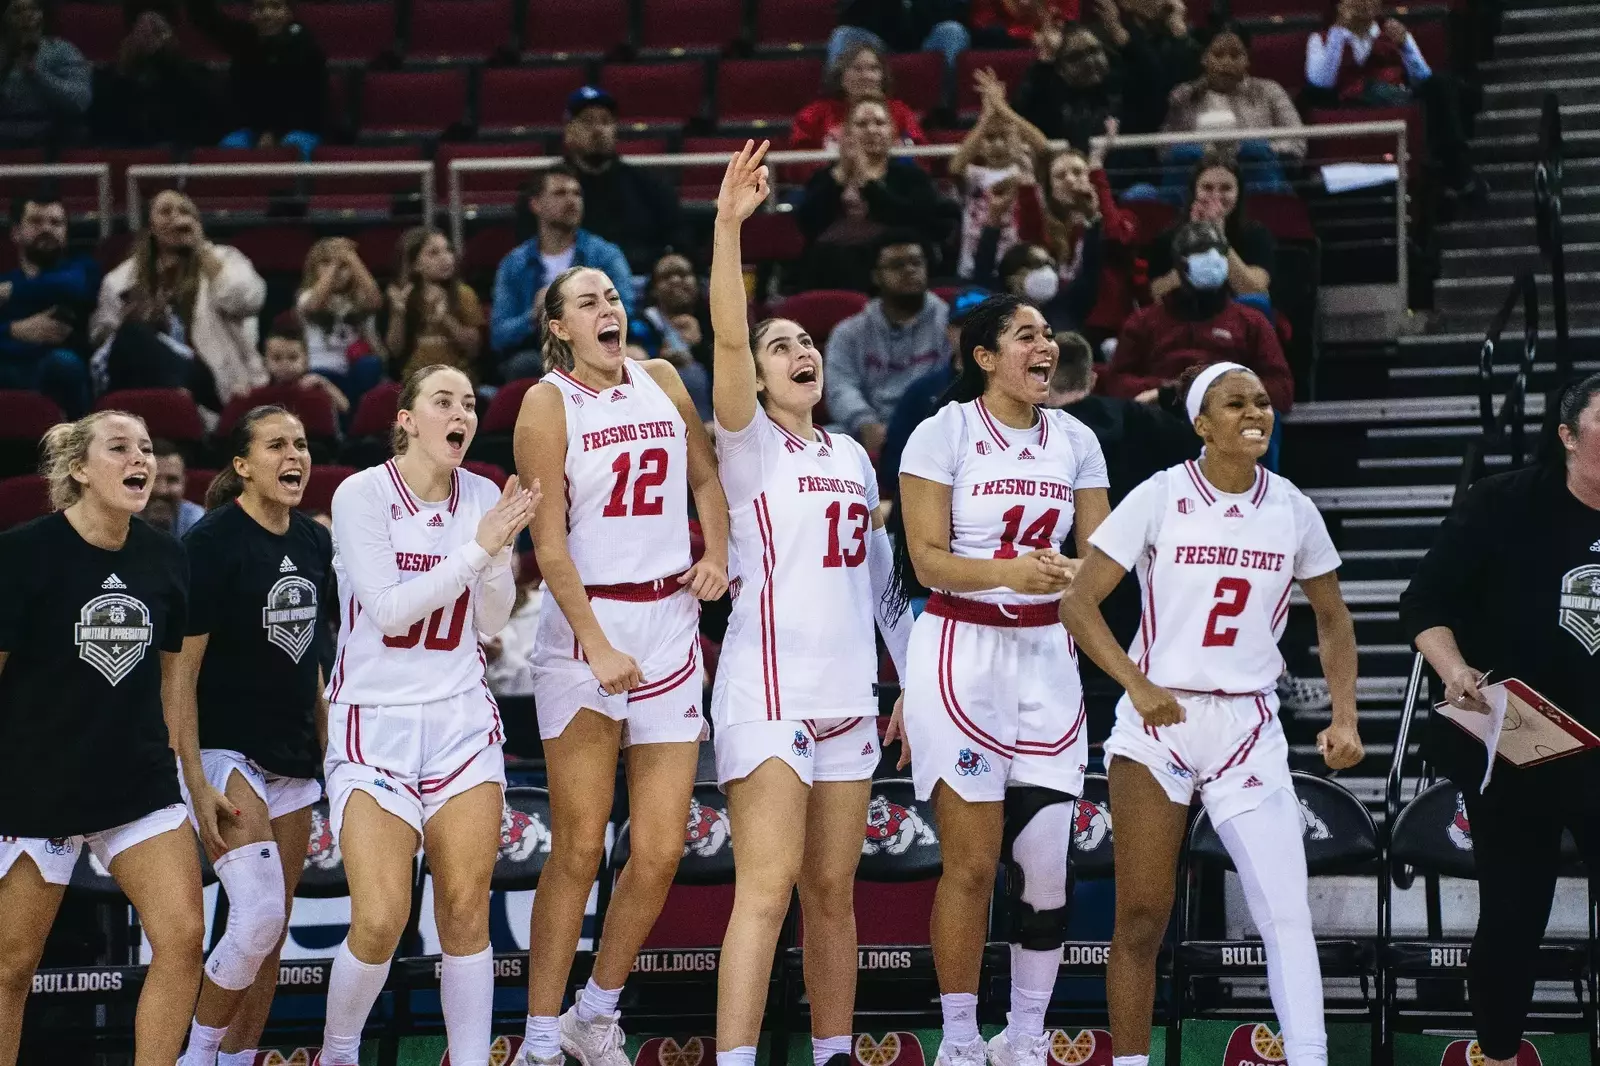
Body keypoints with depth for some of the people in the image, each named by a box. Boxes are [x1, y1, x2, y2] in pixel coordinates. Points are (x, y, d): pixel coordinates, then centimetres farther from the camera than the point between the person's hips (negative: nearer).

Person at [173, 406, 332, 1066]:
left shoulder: (314, 542, 8)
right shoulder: (212, 542, -13)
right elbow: (180, 672, -13)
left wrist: (326, 743, 17)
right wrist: (195, 785, -17)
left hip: (292, 760, 7)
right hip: (226, 750, -7)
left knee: (271, 933, 7)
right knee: (259, 917, -19)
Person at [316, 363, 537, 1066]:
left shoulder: (482, 497, 4)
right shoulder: (362, 494, -9)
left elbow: (491, 622, 9)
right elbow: (388, 610, -15)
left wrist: (502, 550, -8)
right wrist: (477, 547, -18)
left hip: (461, 718, 4)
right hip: (375, 723, -4)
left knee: (466, 913, -1)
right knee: (380, 922, -12)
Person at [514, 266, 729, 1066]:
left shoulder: (660, 380, 10)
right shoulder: (549, 403, -5)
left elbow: (706, 478, 22)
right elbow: (548, 541, -9)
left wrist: (717, 557, 4)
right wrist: (596, 646, -17)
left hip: (671, 621, 5)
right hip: (586, 621, -5)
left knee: (660, 852, 1)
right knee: (580, 848, -6)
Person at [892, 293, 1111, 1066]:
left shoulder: (1075, 441, 9)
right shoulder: (943, 433, -4)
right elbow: (926, 560, -9)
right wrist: (1011, 572, -24)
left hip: (1045, 655, 4)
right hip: (960, 651, -4)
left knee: (1047, 862, -1)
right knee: (972, 863, -5)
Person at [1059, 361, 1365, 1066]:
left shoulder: (1291, 509, 4)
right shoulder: (1161, 498, -5)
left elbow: (1332, 619, 16)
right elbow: (1077, 603, -5)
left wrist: (1345, 718, 4)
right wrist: (1138, 686, -16)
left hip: (1248, 728, 2)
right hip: (1159, 720, -2)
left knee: (1286, 914, -9)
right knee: (1141, 917, 1)